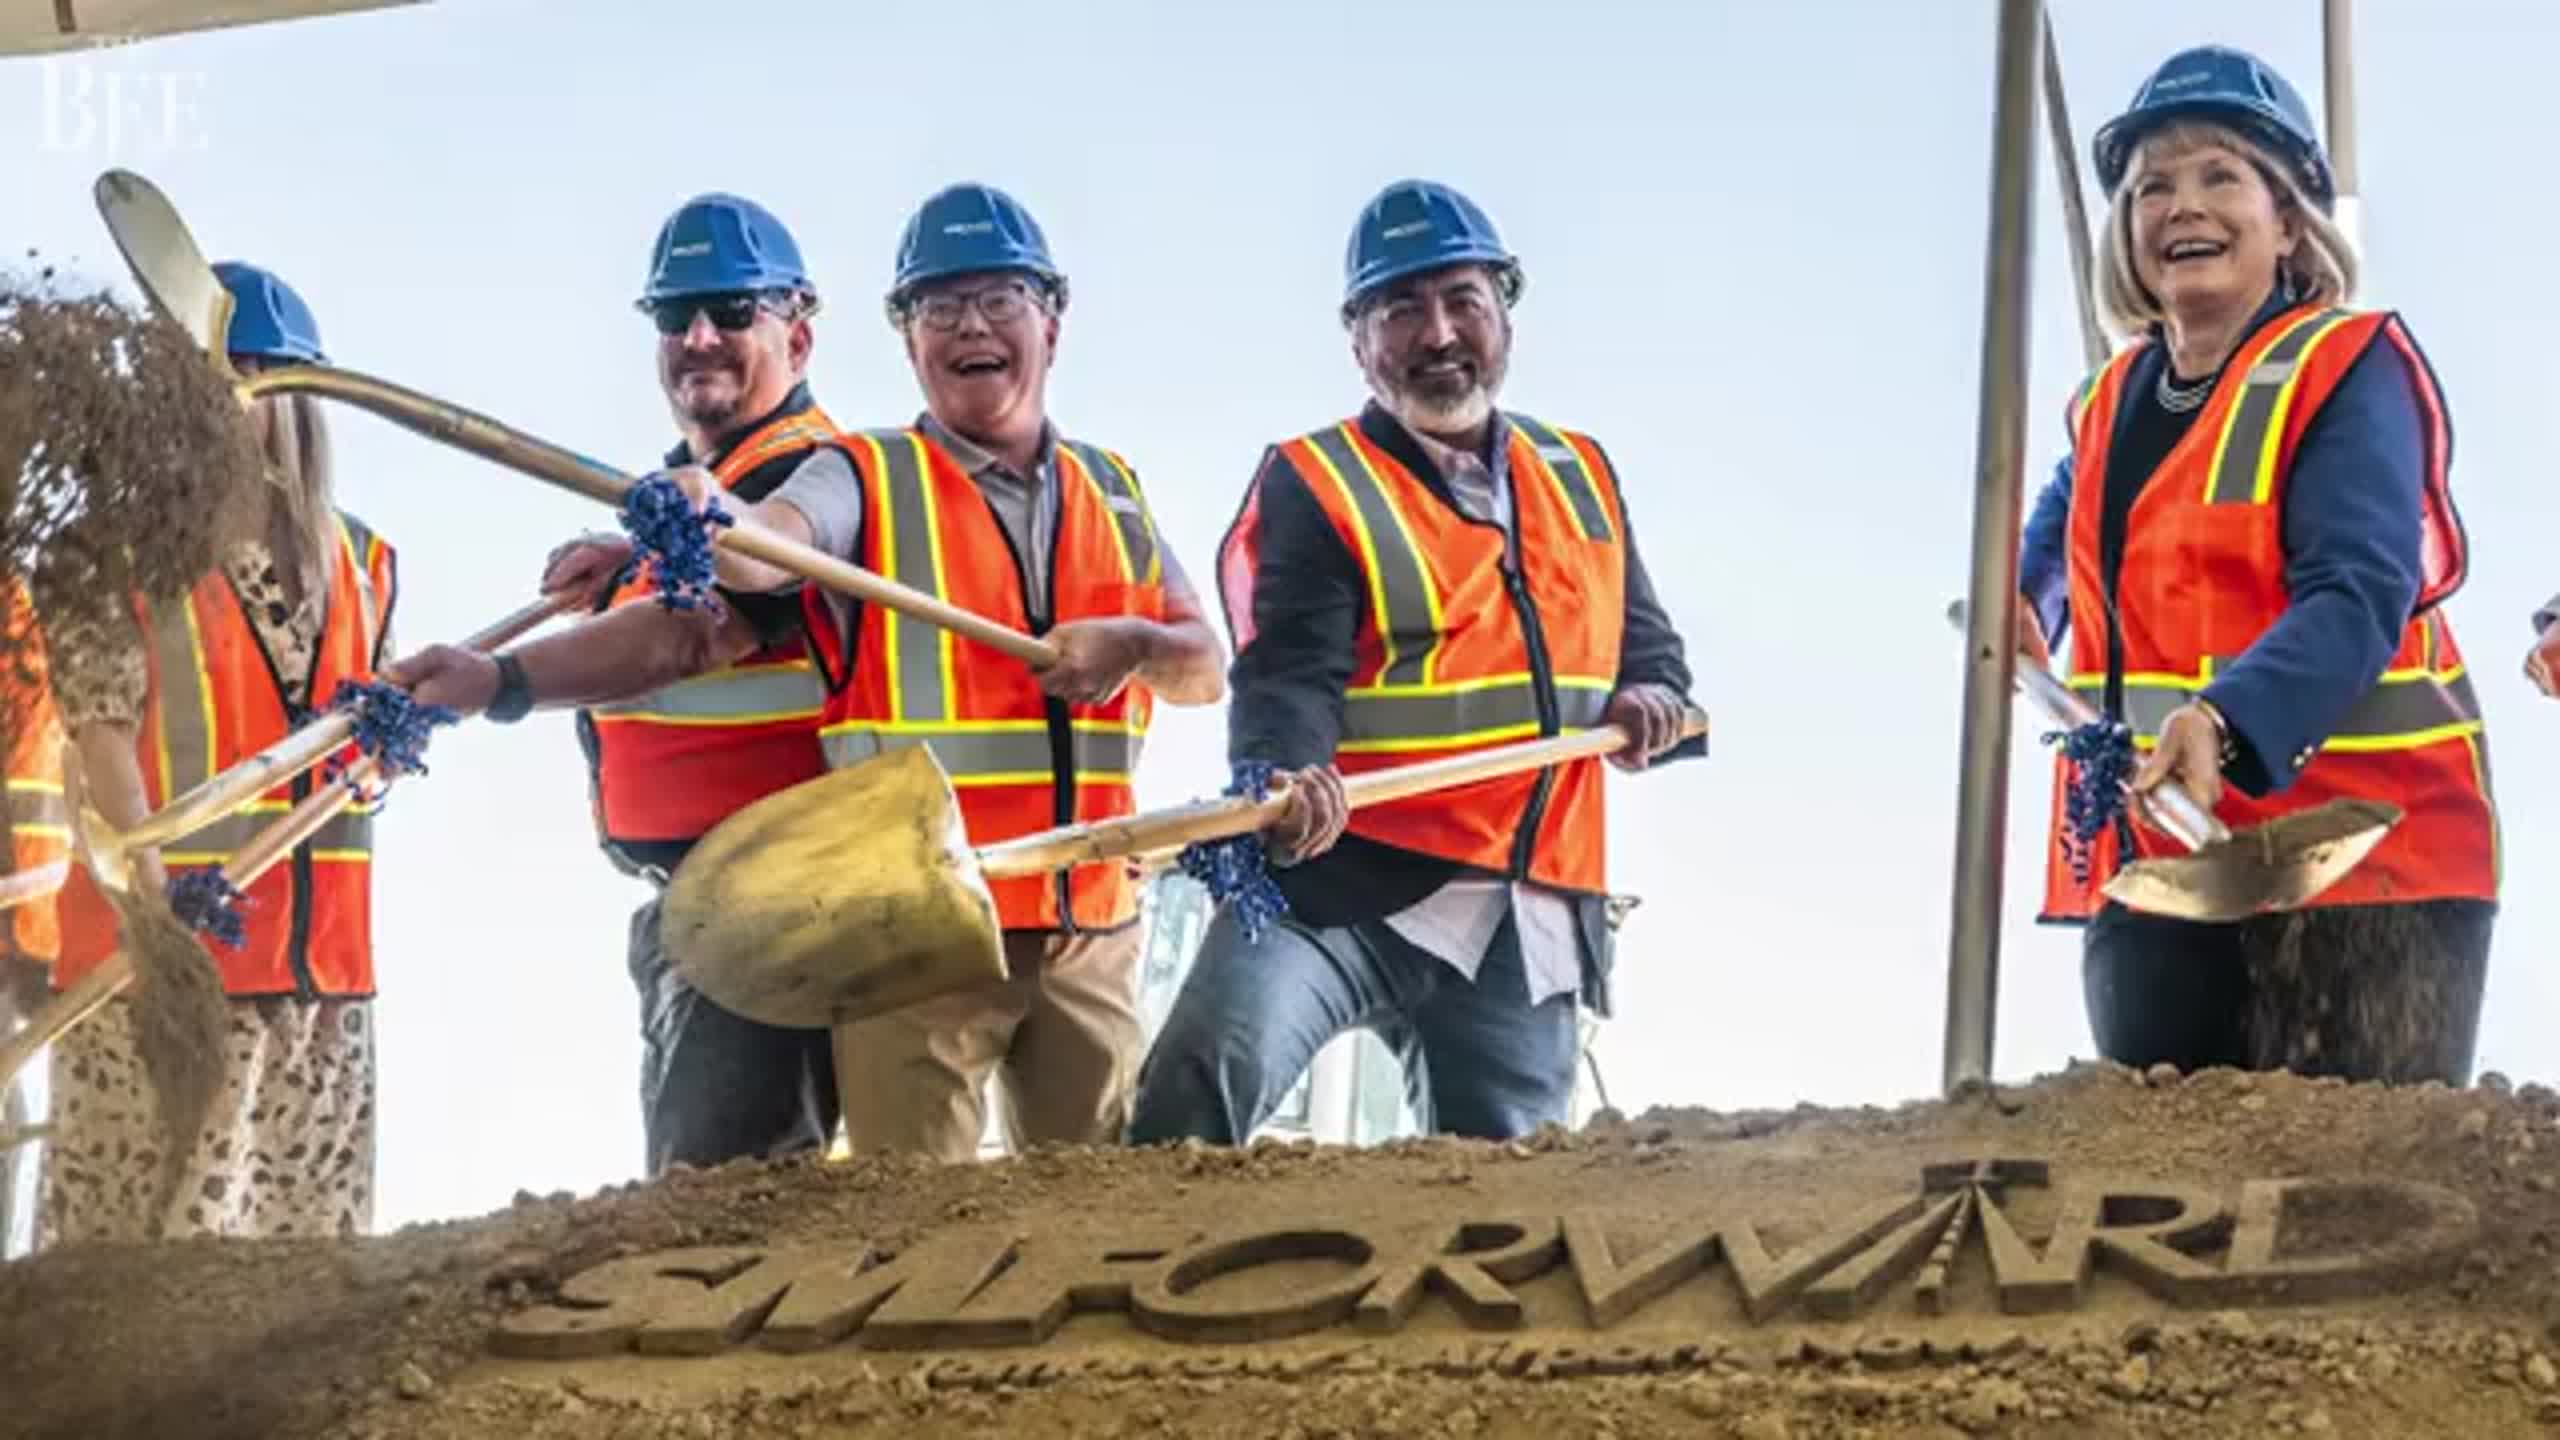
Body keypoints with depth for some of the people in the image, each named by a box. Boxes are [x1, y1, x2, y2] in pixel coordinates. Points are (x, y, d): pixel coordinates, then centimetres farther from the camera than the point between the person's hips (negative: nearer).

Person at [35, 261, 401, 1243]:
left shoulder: (360, 561, 12)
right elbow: (105, 745, -11)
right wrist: (161, 917, -22)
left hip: (326, 973, 5)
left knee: (312, 1241, 8)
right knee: (142, 1239, -7)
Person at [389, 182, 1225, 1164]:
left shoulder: (1112, 493, 14)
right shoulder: (867, 485, 1)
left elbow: (1206, 667, 11)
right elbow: (760, 550, -18)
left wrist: (1134, 644, -11)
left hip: (1090, 927, 4)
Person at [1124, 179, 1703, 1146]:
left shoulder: (1582, 479, 16)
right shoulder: (1312, 486, -1)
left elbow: (1645, 639, 27)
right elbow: (1288, 673, -14)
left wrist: (1649, 700, 2)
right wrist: (1283, 781, -36)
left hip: (1528, 923, 6)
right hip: (1341, 882, -5)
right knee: (1211, 1068, -30)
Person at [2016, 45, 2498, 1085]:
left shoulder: (2349, 372, -6)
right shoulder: (2111, 404, 15)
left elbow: (2358, 593, -20)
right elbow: (2060, 530, 39)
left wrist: (2227, 723, -36)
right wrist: (2020, 604, 15)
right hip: (2153, 860, 7)